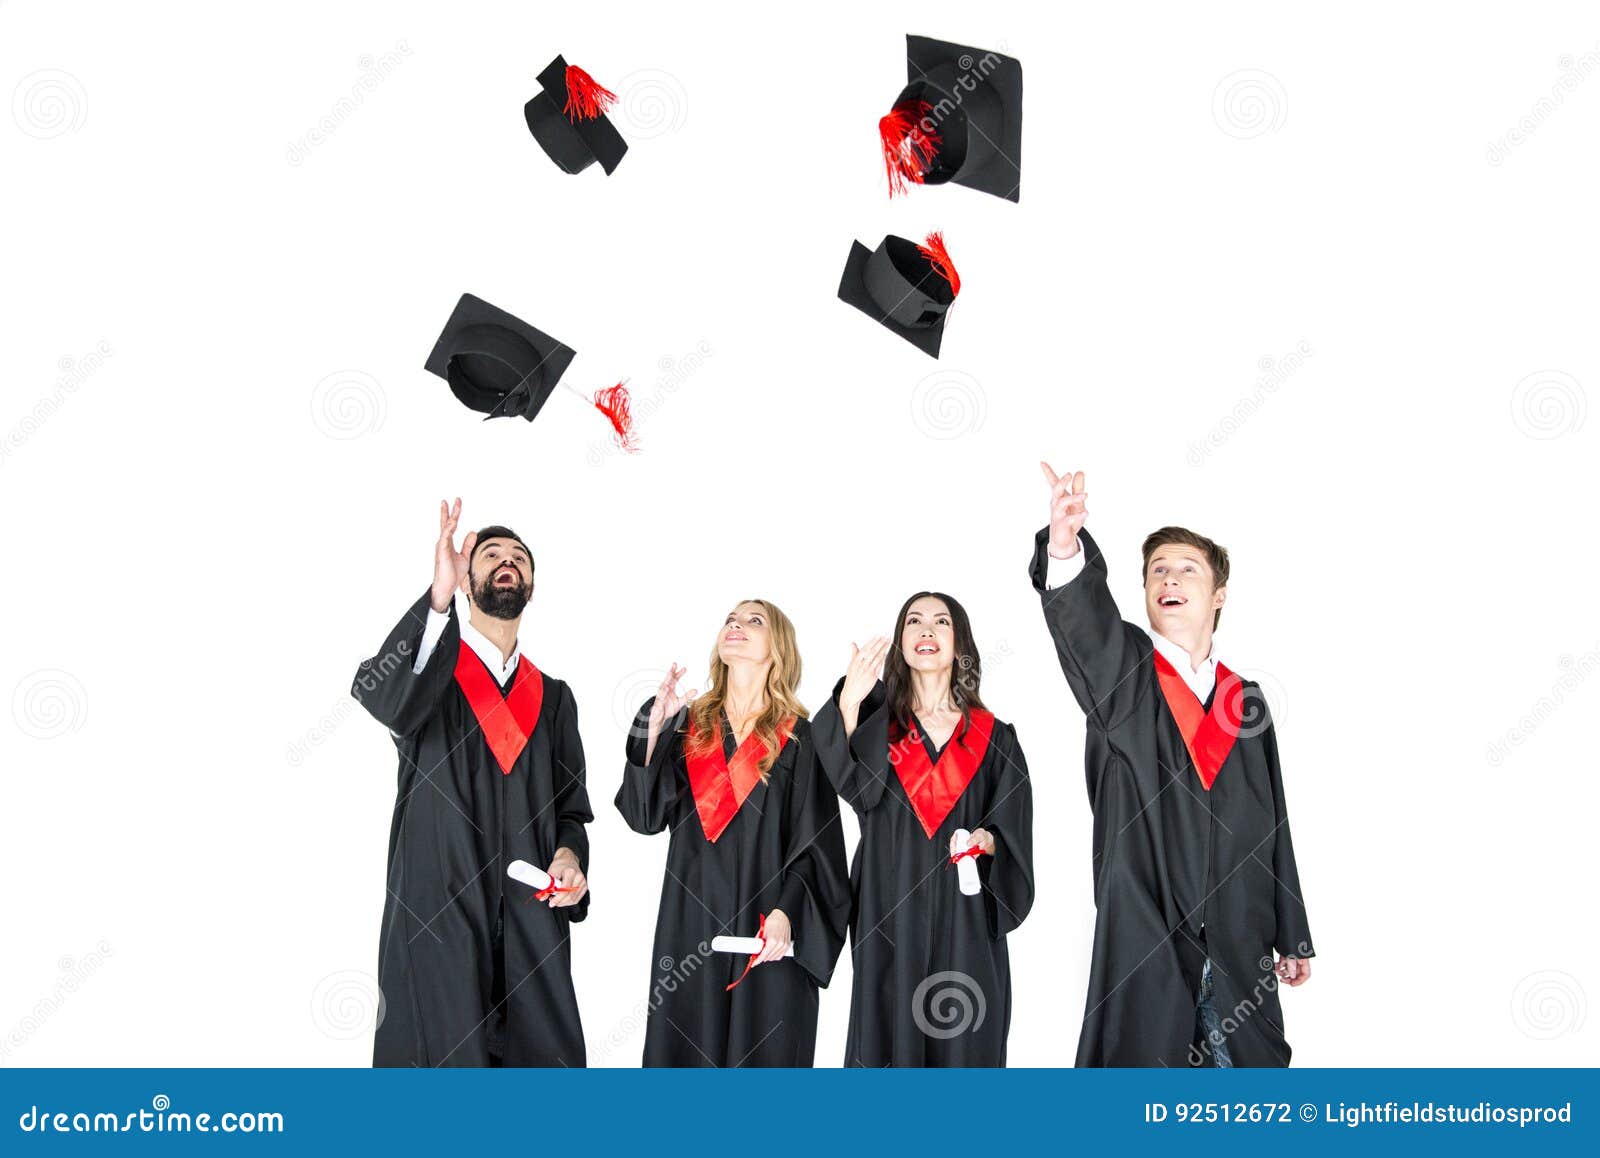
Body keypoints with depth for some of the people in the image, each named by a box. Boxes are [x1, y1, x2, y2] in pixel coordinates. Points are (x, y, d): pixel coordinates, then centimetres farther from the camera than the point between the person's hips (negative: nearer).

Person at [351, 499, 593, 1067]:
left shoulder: (554, 696, 16)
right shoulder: (427, 663, 5)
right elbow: (382, 699, -19)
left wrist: (569, 854, -6)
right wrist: (438, 596, -32)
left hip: (532, 921, 3)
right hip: (436, 916, -3)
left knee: (546, 1056, 0)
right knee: (445, 1057, -4)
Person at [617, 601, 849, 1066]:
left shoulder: (797, 737, 0)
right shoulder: (689, 723, 8)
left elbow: (816, 840, -5)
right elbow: (646, 813, -1)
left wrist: (785, 912, -19)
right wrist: (653, 725, -12)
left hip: (766, 927, -3)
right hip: (691, 921, 3)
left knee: (762, 1052, 2)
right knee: (687, 1048, 8)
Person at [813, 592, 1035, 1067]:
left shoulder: (993, 738, 8)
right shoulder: (876, 721, 5)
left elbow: (1014, 835, 5)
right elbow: (849, 783, -16)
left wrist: (987, 841, -17)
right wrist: (849, 702, -31)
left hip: (964, 921, 1)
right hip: (889, 918, 0)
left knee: (962, 1047, 3)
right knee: (889, 1041, 3)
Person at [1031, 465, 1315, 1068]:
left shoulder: (1245, 701, 13)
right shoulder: (1121, 673, 1)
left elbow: (1272, 827, 15)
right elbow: (1083, 618, -22)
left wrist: (1291, 937, 15)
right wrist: (1065, 541, -43)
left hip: (1235, 948, 4)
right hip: (1142, 944, -4)